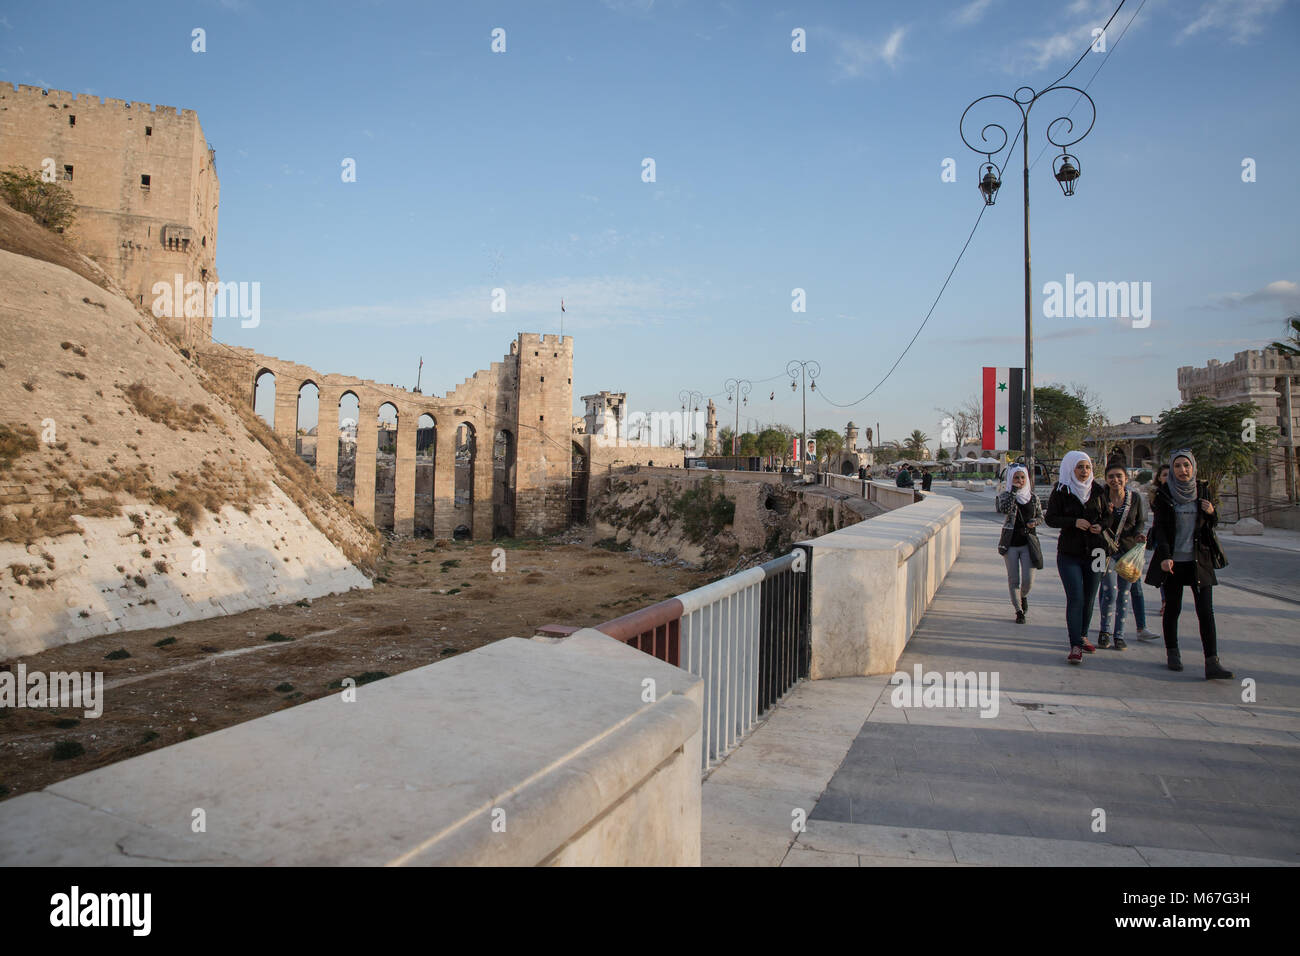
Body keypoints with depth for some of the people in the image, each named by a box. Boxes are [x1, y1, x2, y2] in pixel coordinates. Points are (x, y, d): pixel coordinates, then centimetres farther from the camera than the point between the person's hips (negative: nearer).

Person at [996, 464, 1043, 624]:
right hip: (1011, 543, -1)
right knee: (1013, 580, 4)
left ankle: (1023, 596, 31)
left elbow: (1041, 516, 17)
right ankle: (1018, 611, 18)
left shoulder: (1033, 497, 7)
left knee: (1028, 580, -3)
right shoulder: (1005, 495, -1)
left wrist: (1034, 522, -5)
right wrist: (1014, 490, -20)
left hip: (1029, 543, 1)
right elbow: (1004, 509, -23)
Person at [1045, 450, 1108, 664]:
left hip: (1094, 552, 4)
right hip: (1069, 554, -3)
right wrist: (1074, 522, -20)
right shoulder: (1060, 491, -3)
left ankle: (1083, 636, 28)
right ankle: (1075, 645, -9)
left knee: (1089, 598, 10)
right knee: (1075, 598, -10)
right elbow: (1050, 518, -6)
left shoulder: (1098, 491, 6)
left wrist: (1101, 526, -7)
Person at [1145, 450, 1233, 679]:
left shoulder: (1202, 490, 6)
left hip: (1199, 560, 2)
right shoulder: (1164, 493, -1)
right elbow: (1159, 527, -5)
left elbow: (1212, 524, 15)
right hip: (1172, 559, -1)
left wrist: (1212, 512, -8)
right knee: (1172, 607, 6)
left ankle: (1212, 662, -7)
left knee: (1205, 610, -5)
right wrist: (1165, 556, -17)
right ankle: (1172, 653, 21)